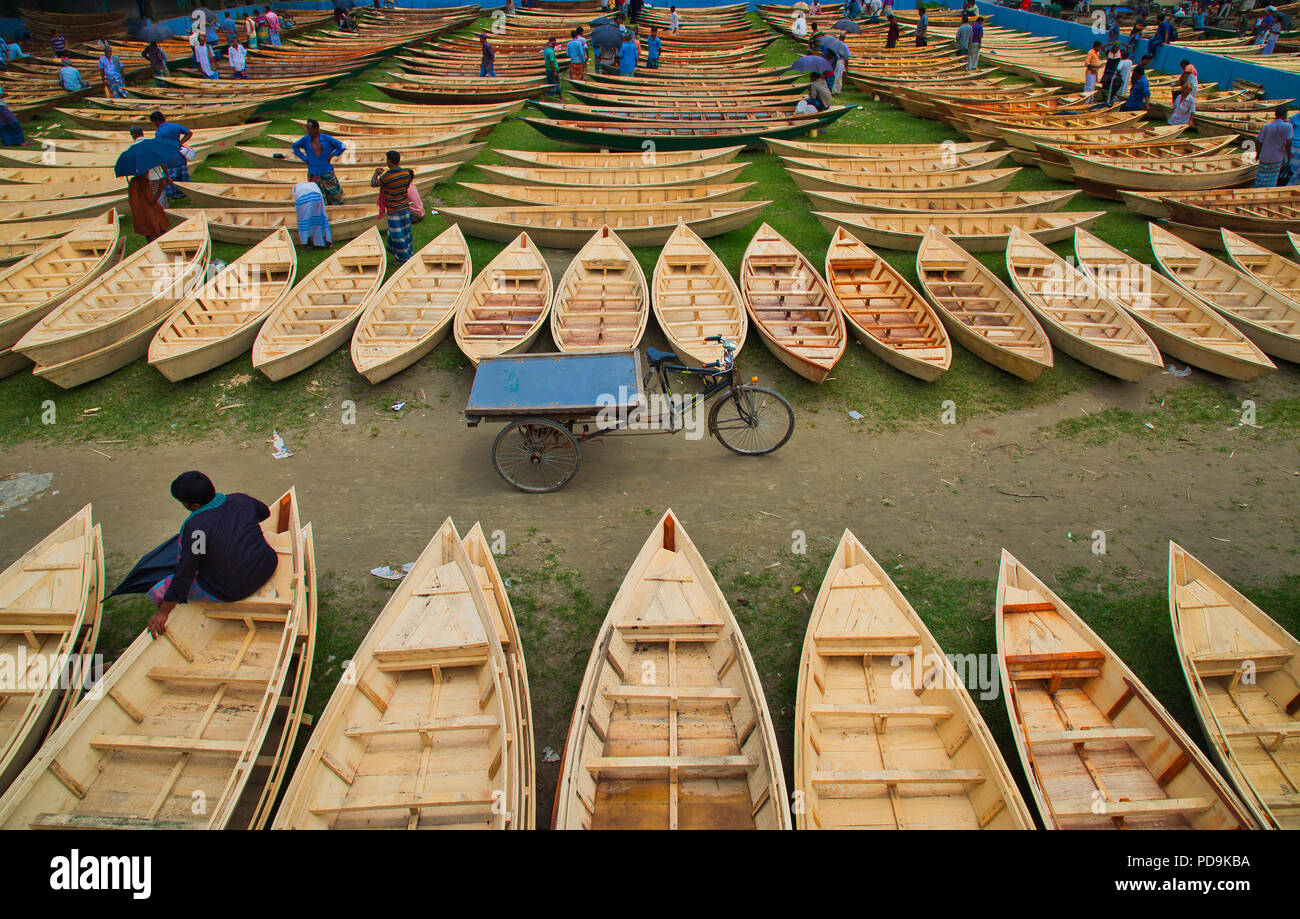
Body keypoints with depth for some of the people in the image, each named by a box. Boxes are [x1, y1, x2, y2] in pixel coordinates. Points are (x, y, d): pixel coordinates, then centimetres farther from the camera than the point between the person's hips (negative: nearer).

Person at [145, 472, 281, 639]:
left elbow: (184, 574, -13)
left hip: (231, 592, -6)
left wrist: (163, 613, -2)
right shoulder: (240, 499, -4)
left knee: (159, 591, 11)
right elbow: (265, 512, 20)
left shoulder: (194, 527, -19)